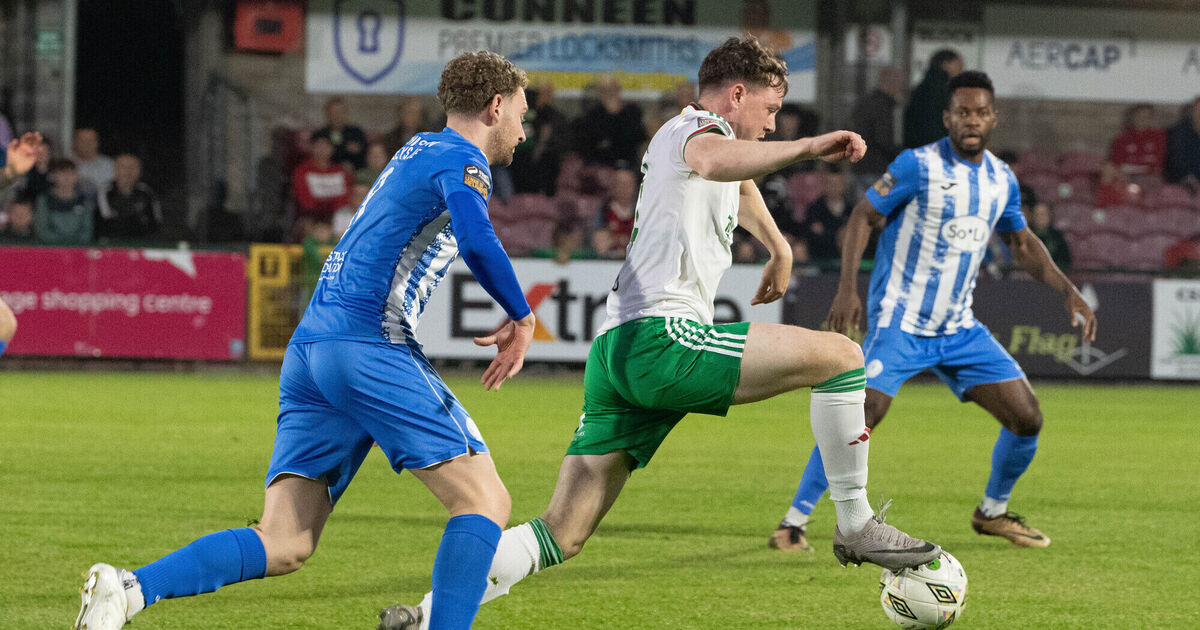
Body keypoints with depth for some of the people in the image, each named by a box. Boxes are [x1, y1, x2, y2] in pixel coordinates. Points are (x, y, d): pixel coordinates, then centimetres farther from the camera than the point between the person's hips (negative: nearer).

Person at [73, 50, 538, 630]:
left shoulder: (418, 150, 26)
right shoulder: (460, 160, -2)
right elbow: (477, 242, -22)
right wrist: (522, 318, -8)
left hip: (309, 345, 8)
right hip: (369, 345, -8)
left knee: (283, 545, -1)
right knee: (485, 500, -3)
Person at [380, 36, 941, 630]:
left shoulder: (677, 134, 31)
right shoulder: (698, 128, 0)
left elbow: (737, 182, 56)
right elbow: (712, 161, -28)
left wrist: (778, 246, 65)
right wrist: (804, 147, -41)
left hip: (616, 352, 10)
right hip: (662, 337, -10)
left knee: (563, 533, 5)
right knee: (841, 356, -9)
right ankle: (856, 526, -4)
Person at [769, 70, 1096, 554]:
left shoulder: (1002, 180, 7)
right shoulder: (919, 166, -11)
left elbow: (1022, 244, 22)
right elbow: (863, 216, -9)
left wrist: (1069, 292, 11)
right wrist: (847, 287, -21)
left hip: (959, 328, 6)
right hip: (899, 324, -6)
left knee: (1027, 418, 1)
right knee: (858, 418, -21)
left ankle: (992, 512, 25)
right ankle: (793, 523, -10)